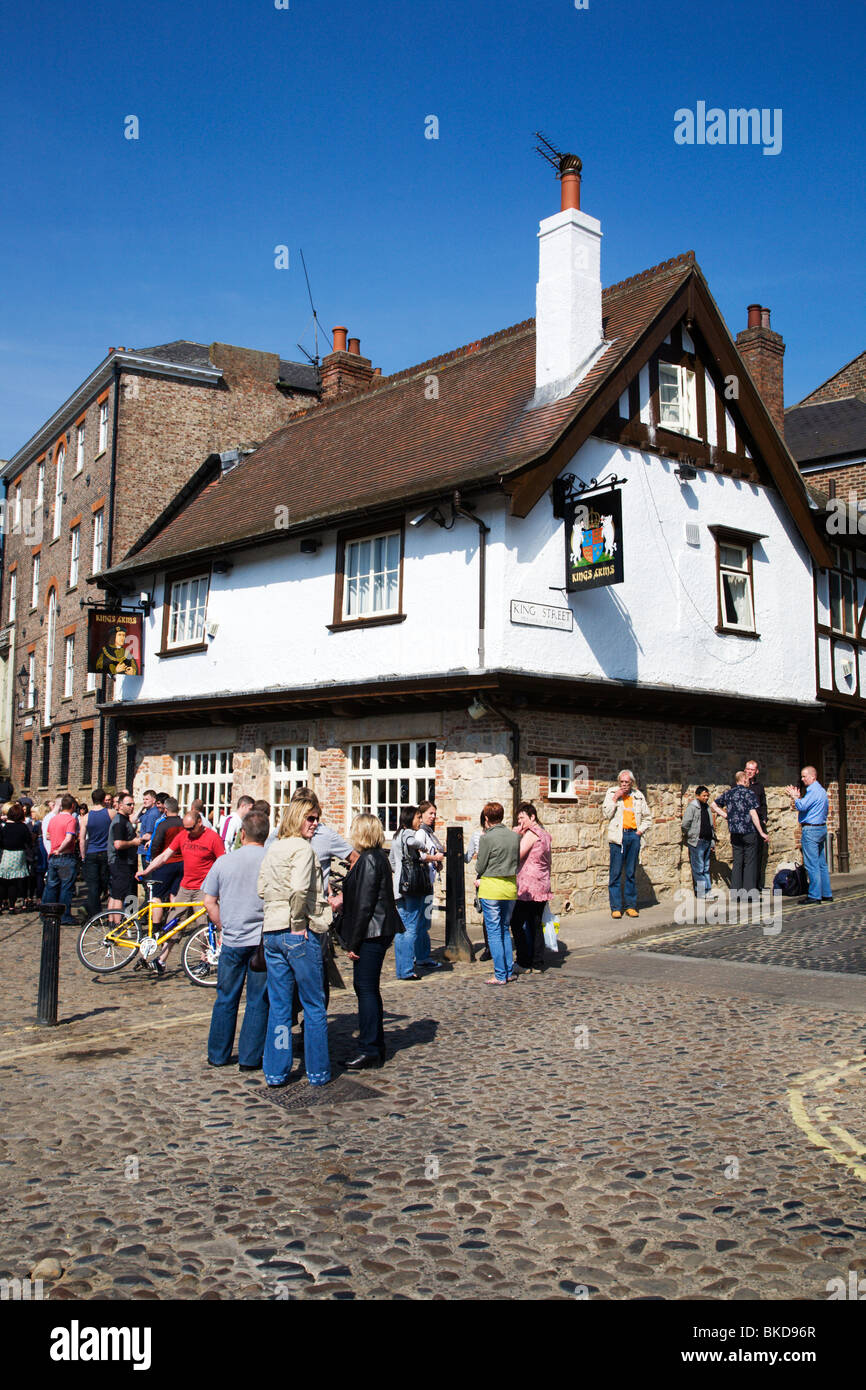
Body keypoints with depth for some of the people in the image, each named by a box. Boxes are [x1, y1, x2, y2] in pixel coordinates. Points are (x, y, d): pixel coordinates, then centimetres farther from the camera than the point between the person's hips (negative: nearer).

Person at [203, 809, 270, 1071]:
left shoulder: (223, 861, -1)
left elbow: (209, 902, 2)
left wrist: (223, 927, 13)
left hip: (231, 941, 2)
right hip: (263, 941, -2)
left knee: (225, 999, 14)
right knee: (258, 1002, 7)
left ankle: (218, 1055, 23)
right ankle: (249, 1058, 10)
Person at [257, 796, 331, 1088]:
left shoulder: (272, 850, 13)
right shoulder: (302, 848, -11)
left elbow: (262, 889, 12)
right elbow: (299, 890, -24)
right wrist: (299, 924, -14)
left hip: (271, 932, 7)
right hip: (299, 936, -7)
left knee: (278, 1006, 12)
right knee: (314, 1006, 6)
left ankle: (275, 1072, 17)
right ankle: (318, 1072, 13)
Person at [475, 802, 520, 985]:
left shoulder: (487, 838, -13)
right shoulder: (515, 836, 4)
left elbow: (480, 867, -8)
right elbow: (517, 862, 12)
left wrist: (480, 879, 15)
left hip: (491, 889, -6)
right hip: (511, 887, 6)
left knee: (494, 932, 2)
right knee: (505, 930, 18)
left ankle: (500, 975, 3)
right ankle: (510, 971, 18)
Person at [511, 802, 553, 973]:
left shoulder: (531, 834, -12)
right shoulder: (545, 834, 15)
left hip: (528, 887, -9)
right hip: (542, 886, 9)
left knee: (518, 924, 0)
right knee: (536, 925, 11)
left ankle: (525, 964, 2)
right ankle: (538, 964, 12)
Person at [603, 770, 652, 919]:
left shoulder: (638, 796, 12)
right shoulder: (611, 793, 5)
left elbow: (647, 818, 19)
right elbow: (606, 814, -5)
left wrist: (640, 831, 5)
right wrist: (615, 798, -10)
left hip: (633, 835, 2)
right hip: (618, 837, -2)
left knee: (631, 873, 7)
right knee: (616, 873, -2)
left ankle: (631, 905, 13)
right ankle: (616, 907, 3)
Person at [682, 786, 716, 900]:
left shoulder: (707, 807, 16)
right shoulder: (692, 807, -6)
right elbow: (685, 824, -11)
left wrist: (712, 841, 17)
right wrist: (690, 836, -5)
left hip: (707, 842, 7)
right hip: (697, 842, -7)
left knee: (706, 868, 10)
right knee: (698, 869, -5)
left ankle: (708, 891, 13)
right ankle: (701, 893, -3)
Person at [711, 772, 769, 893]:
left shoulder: (728, 793, 10)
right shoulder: (749, 793, -6)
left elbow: (714, 805, 19)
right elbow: (753, 813, -11)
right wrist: (761, 832, -7)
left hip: (734, 833, 5)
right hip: (749, 831, -5)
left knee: (737, 862, 9)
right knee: (750, 863, 0)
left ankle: (735, 891, 7)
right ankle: (749, 891, -2)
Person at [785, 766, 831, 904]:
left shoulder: (813, 791, -14)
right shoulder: (822, 790, 18)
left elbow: (802, 806, -23)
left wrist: (795, 797, -7)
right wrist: (797, 801, 12)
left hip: (810, 829, -10)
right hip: (821, 828, 10)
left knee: (812, 865, -7)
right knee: (821, 864, 12)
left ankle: (814, 895, -6)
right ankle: (826, 894, 15)